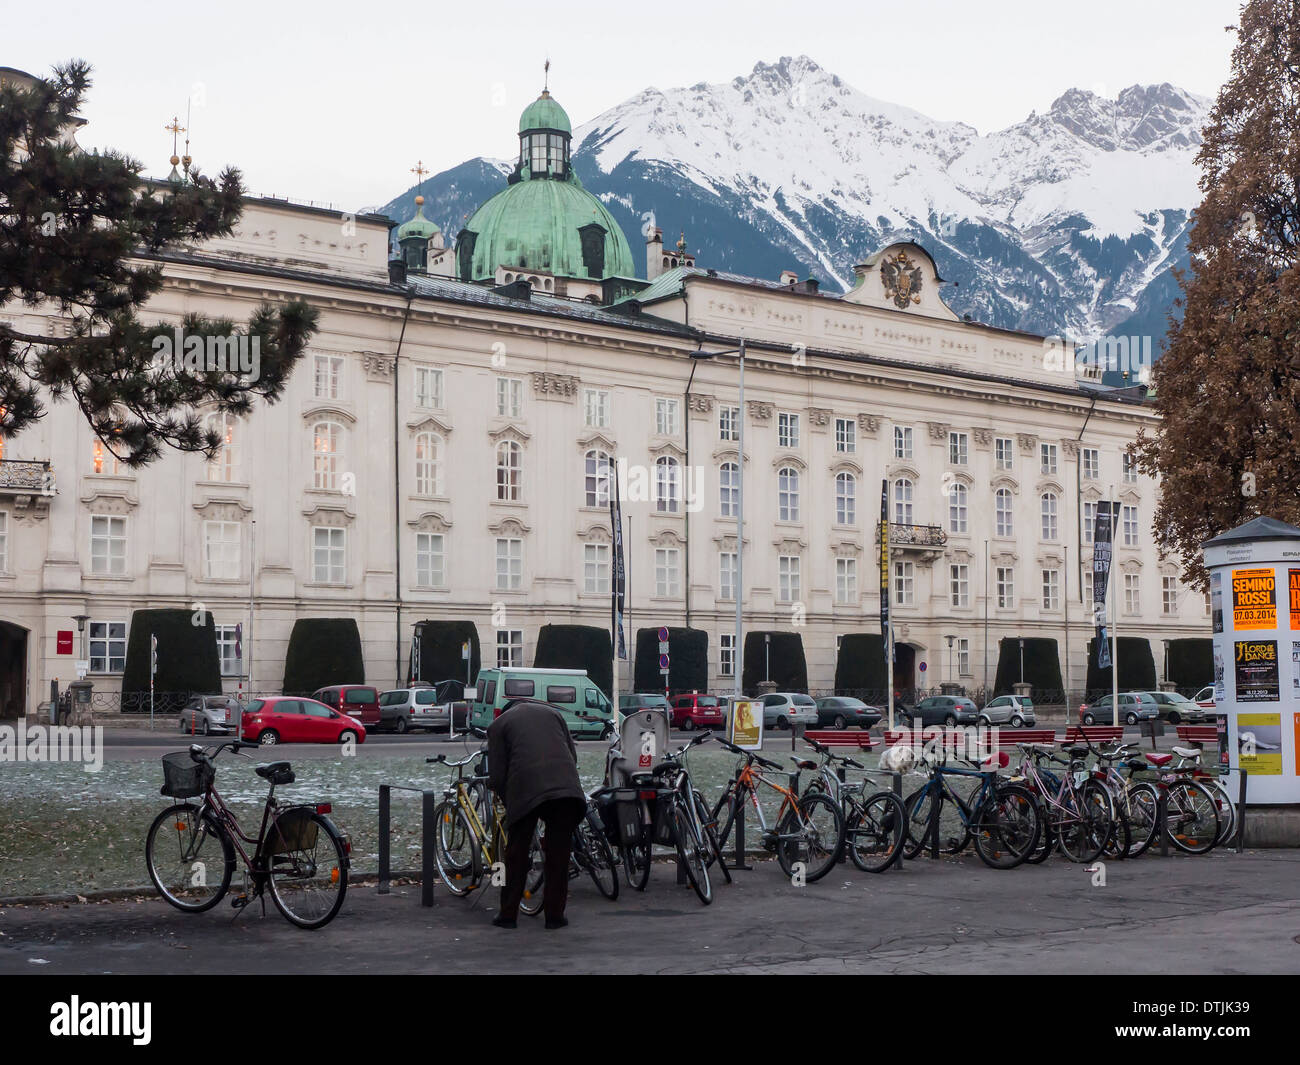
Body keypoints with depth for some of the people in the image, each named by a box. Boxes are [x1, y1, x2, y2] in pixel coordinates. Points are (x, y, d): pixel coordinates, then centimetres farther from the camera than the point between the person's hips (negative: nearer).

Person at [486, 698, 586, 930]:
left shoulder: (498, 724, 18)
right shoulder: (552, 712, 26)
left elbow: (496, 776, 10)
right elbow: (573, 755, 20)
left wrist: (508, 799, 24)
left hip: (526, 789, -2)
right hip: (565, 787, 2)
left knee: (517, 853, 10)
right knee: (559, 853, 11)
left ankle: (508, 914, 15)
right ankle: (555, 914, 13)